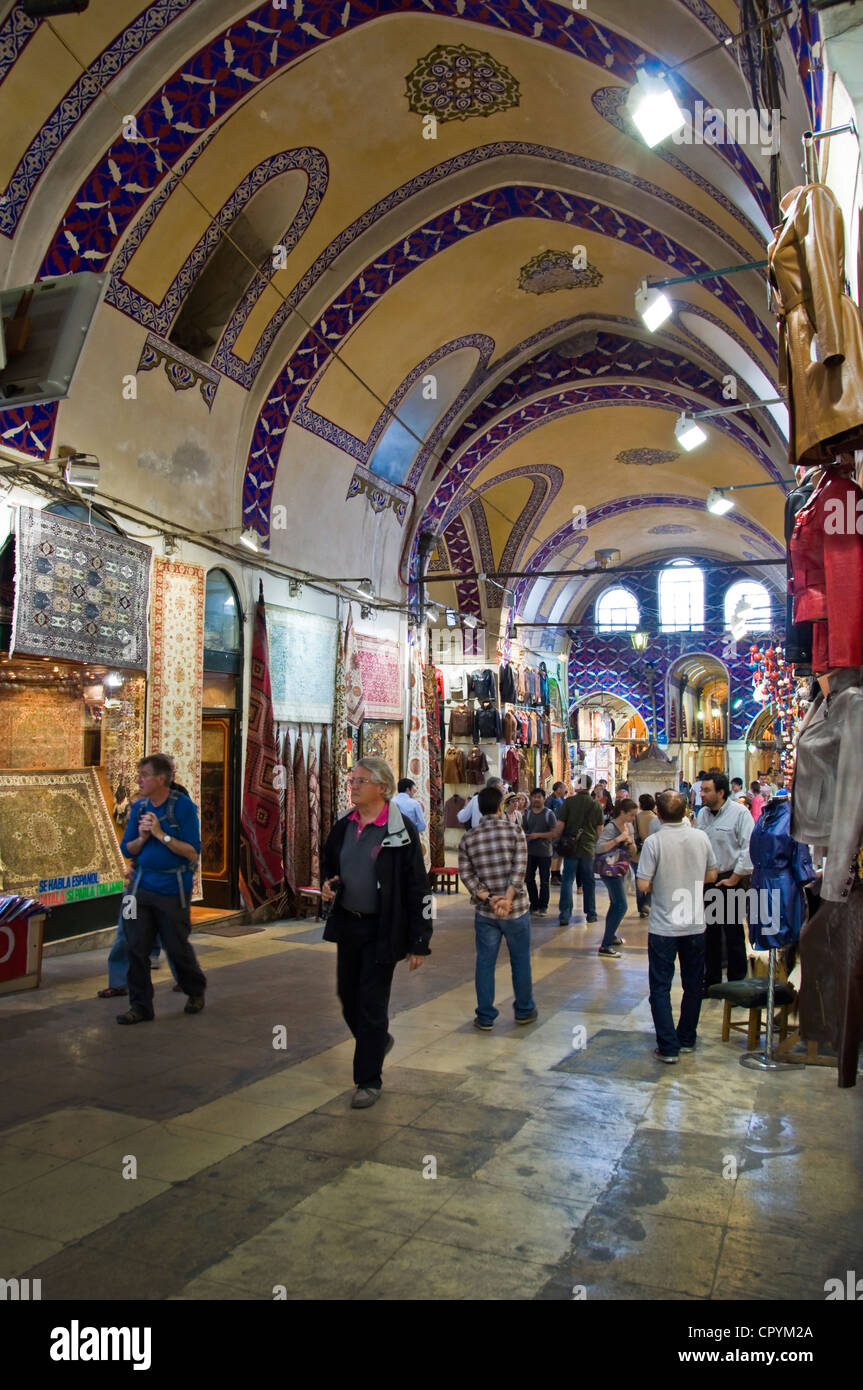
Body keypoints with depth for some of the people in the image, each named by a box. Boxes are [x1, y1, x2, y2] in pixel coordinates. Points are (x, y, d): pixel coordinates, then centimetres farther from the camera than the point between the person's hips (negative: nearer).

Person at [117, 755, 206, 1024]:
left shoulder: (183, 806, -11)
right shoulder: (139, 808, 6)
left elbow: (193, 852, -15)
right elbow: (127, 850, 10)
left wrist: (160, 834, -20)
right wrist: (143, 837, -10)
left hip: (172, 889, -5)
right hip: (142, 886, 5)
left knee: (177, 947, 6)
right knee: (137, 947, 2)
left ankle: (195, 991, 31)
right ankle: (140, 1006, 15)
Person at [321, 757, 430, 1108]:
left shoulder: (401, 830, -14)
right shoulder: (344, 826, 4)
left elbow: (418, 888, -12)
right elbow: (330, 865, 21)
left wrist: (419, 942, -12)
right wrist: (327, 885, -3)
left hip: (382, 929, -6)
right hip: (348, 924, 6)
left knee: (372, 1003, 1)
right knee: (347, 995, 16)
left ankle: (368, 1081, 16)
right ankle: (378, 1041, 44)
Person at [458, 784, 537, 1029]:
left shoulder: (468, 838, 1)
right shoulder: (515, 831, -6)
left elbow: (466, 874, -5)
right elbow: (519, 868, -16)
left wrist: (488, 897, -11)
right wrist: (508, 898, -19)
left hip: (485, 911, 2)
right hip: (516, 909, -2)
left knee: (485, 962, 10)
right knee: (521, 961, 14)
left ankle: (485, 1016, 15)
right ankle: (524, 1010, 27)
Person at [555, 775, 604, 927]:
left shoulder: (569, 802, -8)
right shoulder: (597, 805, 0)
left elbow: (560, 825, -9)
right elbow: (599, 829, 7)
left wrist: (560, 840, 9)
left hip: (571, 847, -2)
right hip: (589, 848, 2)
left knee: (567, 881, 2)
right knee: (589, 882, 13)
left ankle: (565, 915, -3)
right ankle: (590, 914, 21)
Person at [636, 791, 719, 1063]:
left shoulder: (654, 842, -16)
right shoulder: (701, 837, -4)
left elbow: (643, 884, -17)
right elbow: (711, 875, 7)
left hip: (663, 927, -4)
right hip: (695, 925, 4)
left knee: (660, 987, 6)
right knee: (693, 984, 17)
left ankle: (668, 1047, 4)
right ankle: (687, 1040, 28)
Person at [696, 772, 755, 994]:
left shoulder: (739, 813, -11)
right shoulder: (703, 813, 7)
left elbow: (749, 849, -15)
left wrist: (734, 879, -13)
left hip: (729, 880, -6)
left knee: (733, 934, 1)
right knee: (709, 933, 13)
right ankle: (712, 981, 25)